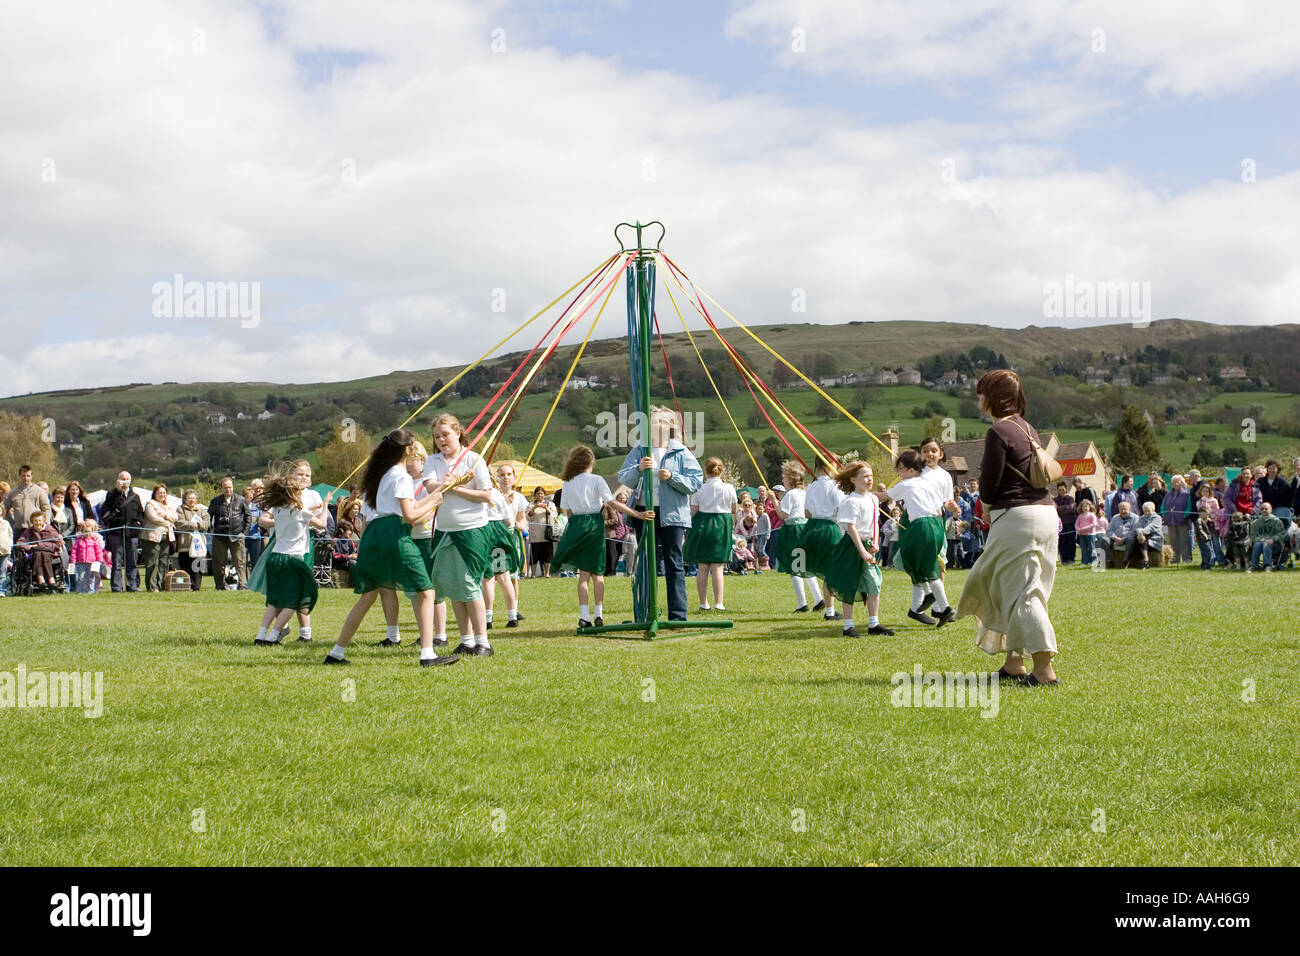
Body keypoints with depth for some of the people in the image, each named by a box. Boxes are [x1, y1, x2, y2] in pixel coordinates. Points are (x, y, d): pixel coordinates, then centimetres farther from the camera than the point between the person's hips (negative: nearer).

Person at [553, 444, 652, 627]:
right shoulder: (596, 480, -5)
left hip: (575, 525, 2)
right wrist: (638, 514, -16)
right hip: (594, 526, -2)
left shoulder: (567, 483, 5)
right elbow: (613, 503, -13)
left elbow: (568, 511, 6)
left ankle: (584, 616, -3)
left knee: (583, 573, 5)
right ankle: (598, 614, 1)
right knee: (597, 573, 6)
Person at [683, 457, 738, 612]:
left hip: (701, 527, 1)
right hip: (722, 527, -1)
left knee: (702, 568, 6)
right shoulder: (728, 488, -3)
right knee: (718, 567, -1)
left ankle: (703, 603, 9)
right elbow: (734, 510, 8)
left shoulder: (699, 489, -3)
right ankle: (718, 603, -4)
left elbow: (693, 512, -2)